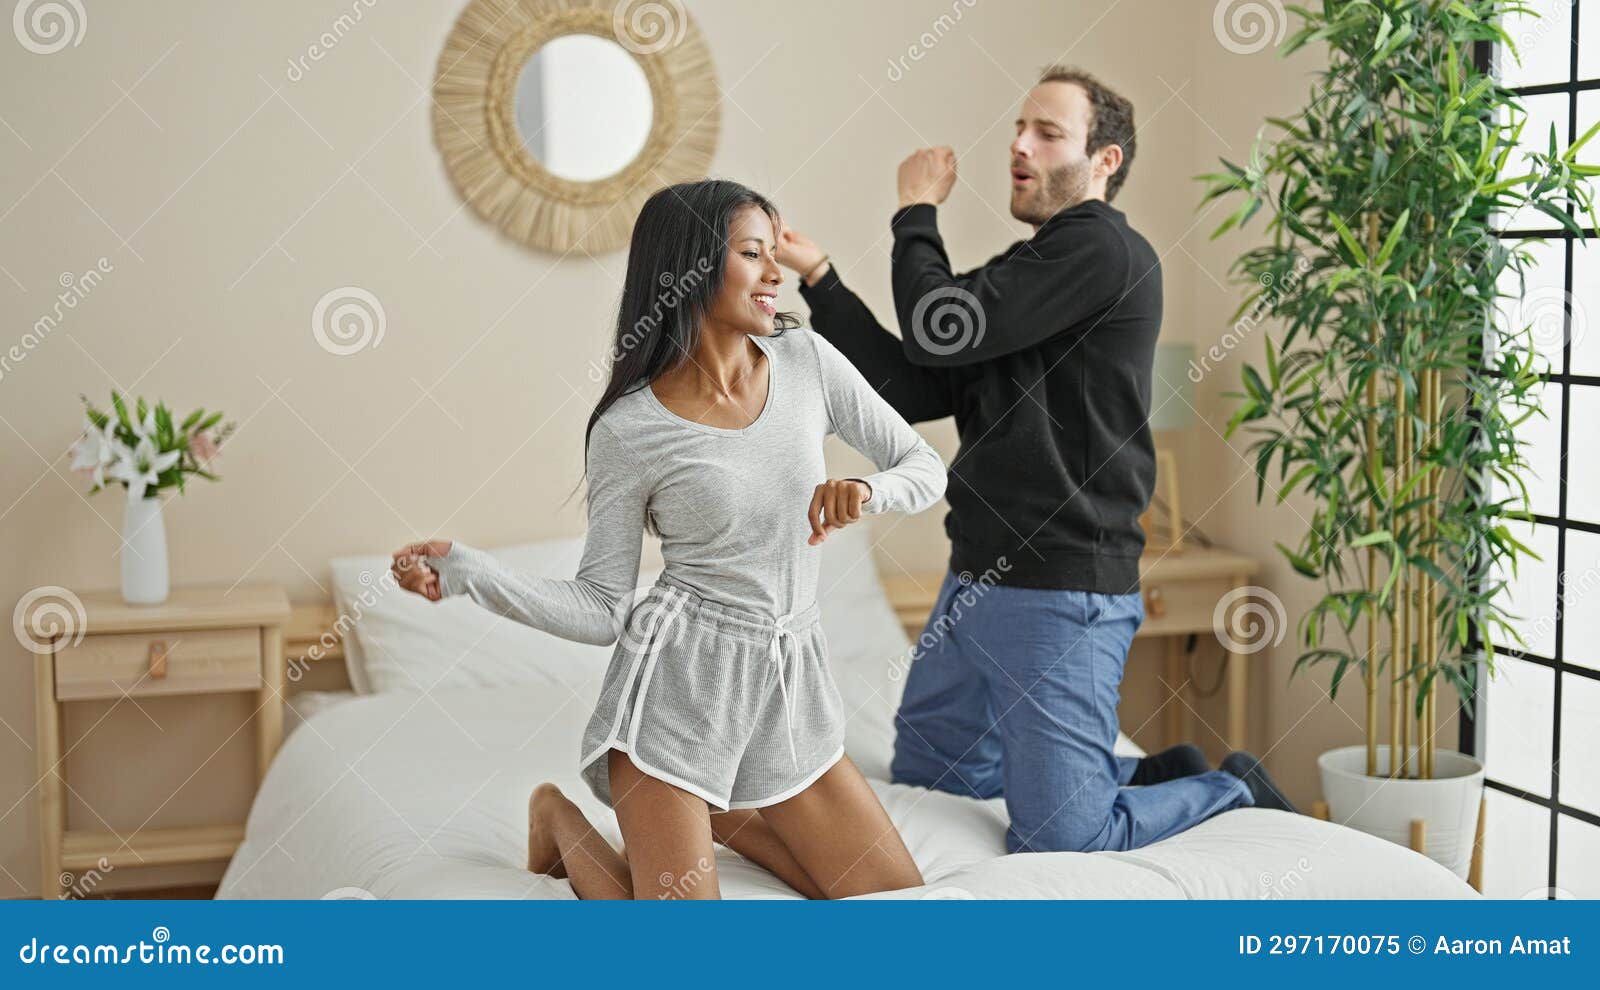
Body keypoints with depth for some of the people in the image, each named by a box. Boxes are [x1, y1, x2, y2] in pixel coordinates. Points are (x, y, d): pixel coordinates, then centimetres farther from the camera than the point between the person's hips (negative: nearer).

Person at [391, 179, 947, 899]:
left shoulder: (804, 359, 0)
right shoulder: (627, 429, -9)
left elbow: (926, 468, 6)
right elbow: (602, 609, -5)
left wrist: (866, 490, -17)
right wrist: (468, 571, -19)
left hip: (789, 678, 5)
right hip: (682, 671, -5)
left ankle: (708, 813, 24)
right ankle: (562, 820, 18)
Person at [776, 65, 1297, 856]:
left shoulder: (1102, 249, -14)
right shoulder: (1025, 272, 15)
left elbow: (939, 329, -20)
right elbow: (912, 389, 7)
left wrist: (918, 212, -4)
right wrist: (819, 277, 1)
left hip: (1062, 592, -10)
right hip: (979, 580, 10)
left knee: (1057, 842, -10)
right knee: (924, 773, 20)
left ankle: (1235, 789, 17)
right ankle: (1158, 774, 26)